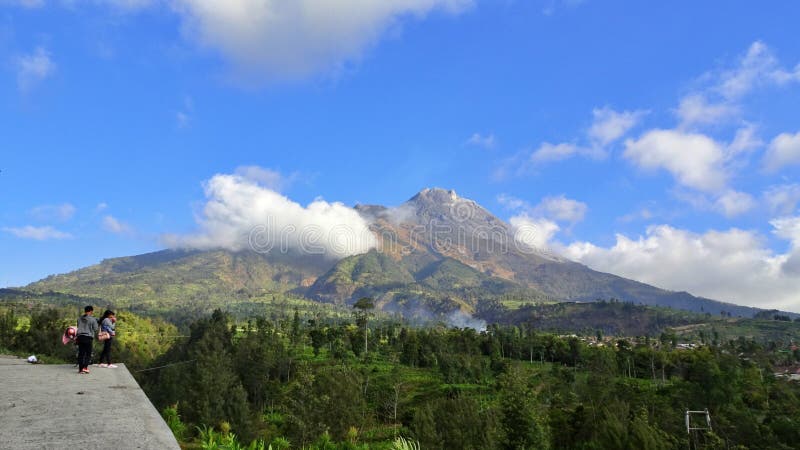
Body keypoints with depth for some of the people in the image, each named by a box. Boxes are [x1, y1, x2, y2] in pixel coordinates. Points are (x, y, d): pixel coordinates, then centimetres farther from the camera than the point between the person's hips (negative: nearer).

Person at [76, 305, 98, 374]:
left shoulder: (79, 318, 8)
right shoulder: (92, 319, -7)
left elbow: (78, 327, 16)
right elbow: (95, 329, -2)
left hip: (80, 337, 5)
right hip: (88, 337, -5)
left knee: (81, 353, 9)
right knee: (88, 353, 3)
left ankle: (80, 368, 11)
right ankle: (85, 367, -9)